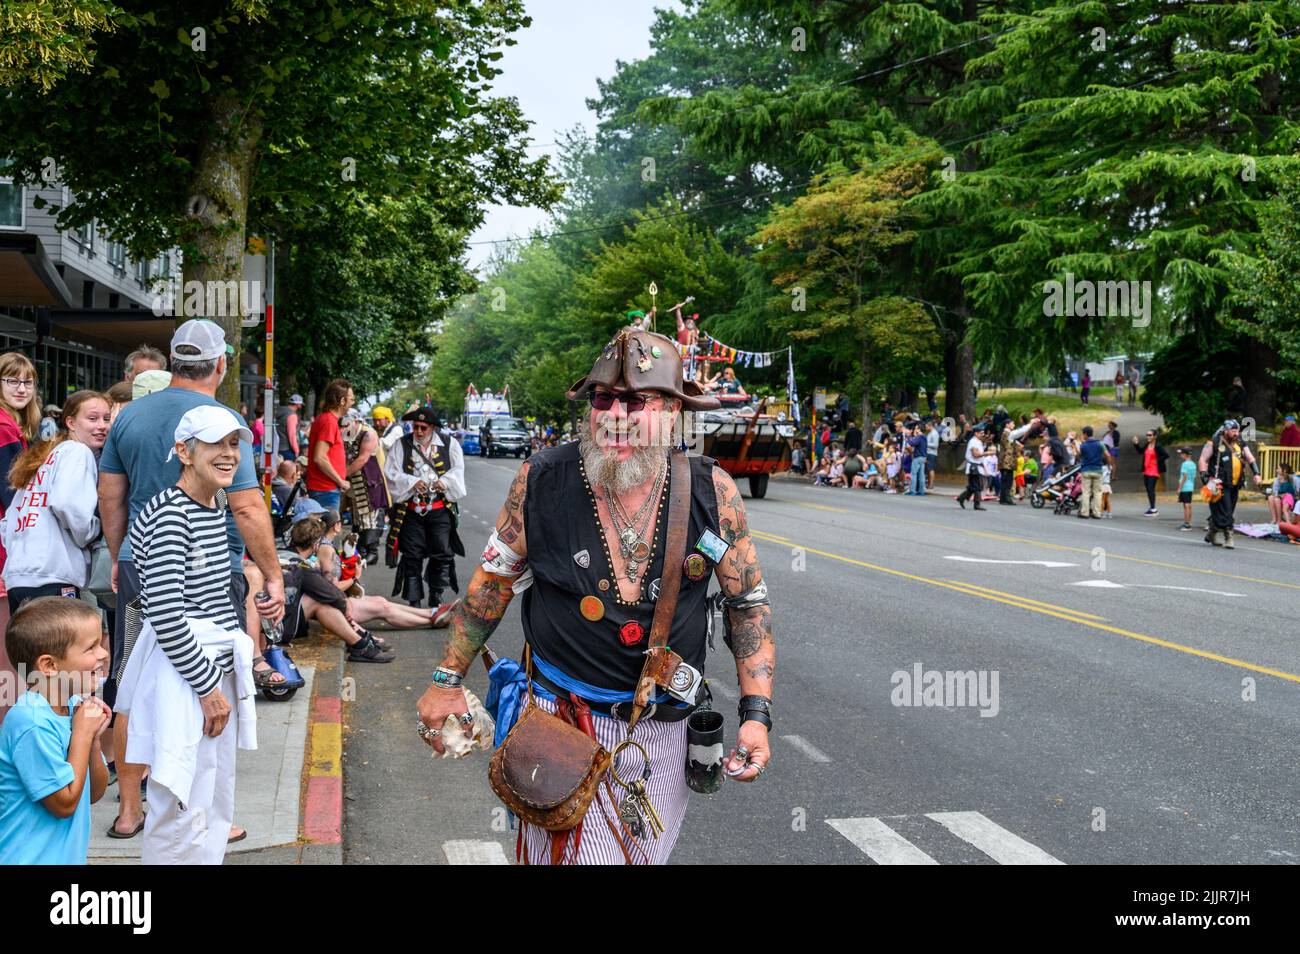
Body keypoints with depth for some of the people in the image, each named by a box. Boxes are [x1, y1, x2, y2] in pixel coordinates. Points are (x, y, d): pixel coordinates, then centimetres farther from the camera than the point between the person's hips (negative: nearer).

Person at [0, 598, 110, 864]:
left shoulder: (75, 705, 1)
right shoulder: (32, 724, -24)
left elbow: (95, 793, 5)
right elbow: (64, 804, -19)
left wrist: (94, 738, -9)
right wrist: (82, 733, -17)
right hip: (30, 857, -8)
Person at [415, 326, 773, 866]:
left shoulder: (712, 492, -8)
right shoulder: (541, 480, -9)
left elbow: (748, 605, 1)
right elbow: (493, 581, 3)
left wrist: (756, 714, -6)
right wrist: (448, 680, 7)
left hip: (660, 730, 2)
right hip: (559, 718, -2)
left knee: (646, 854, 17)